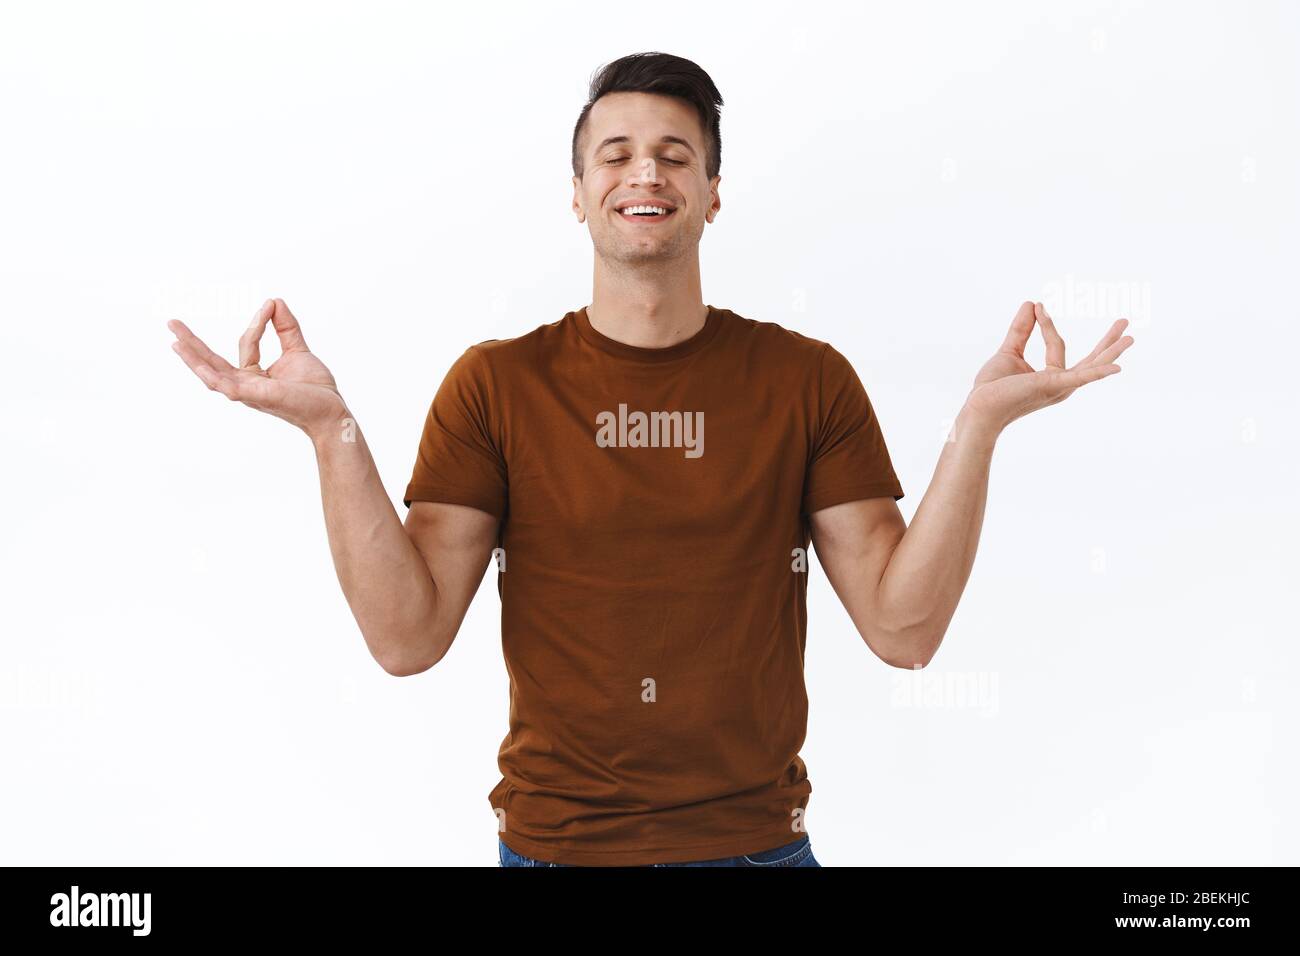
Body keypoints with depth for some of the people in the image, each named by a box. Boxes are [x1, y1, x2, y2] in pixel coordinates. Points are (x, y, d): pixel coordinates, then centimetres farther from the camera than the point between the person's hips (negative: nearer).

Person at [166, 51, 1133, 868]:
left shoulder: (806, 380, -2)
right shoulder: (496, 384, -3)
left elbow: (903, 628, -7)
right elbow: (408, 636, -10)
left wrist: (980, 423, -16)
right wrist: (332, 429, -18)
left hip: (756, 838, 1)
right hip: (553, 839, 0)